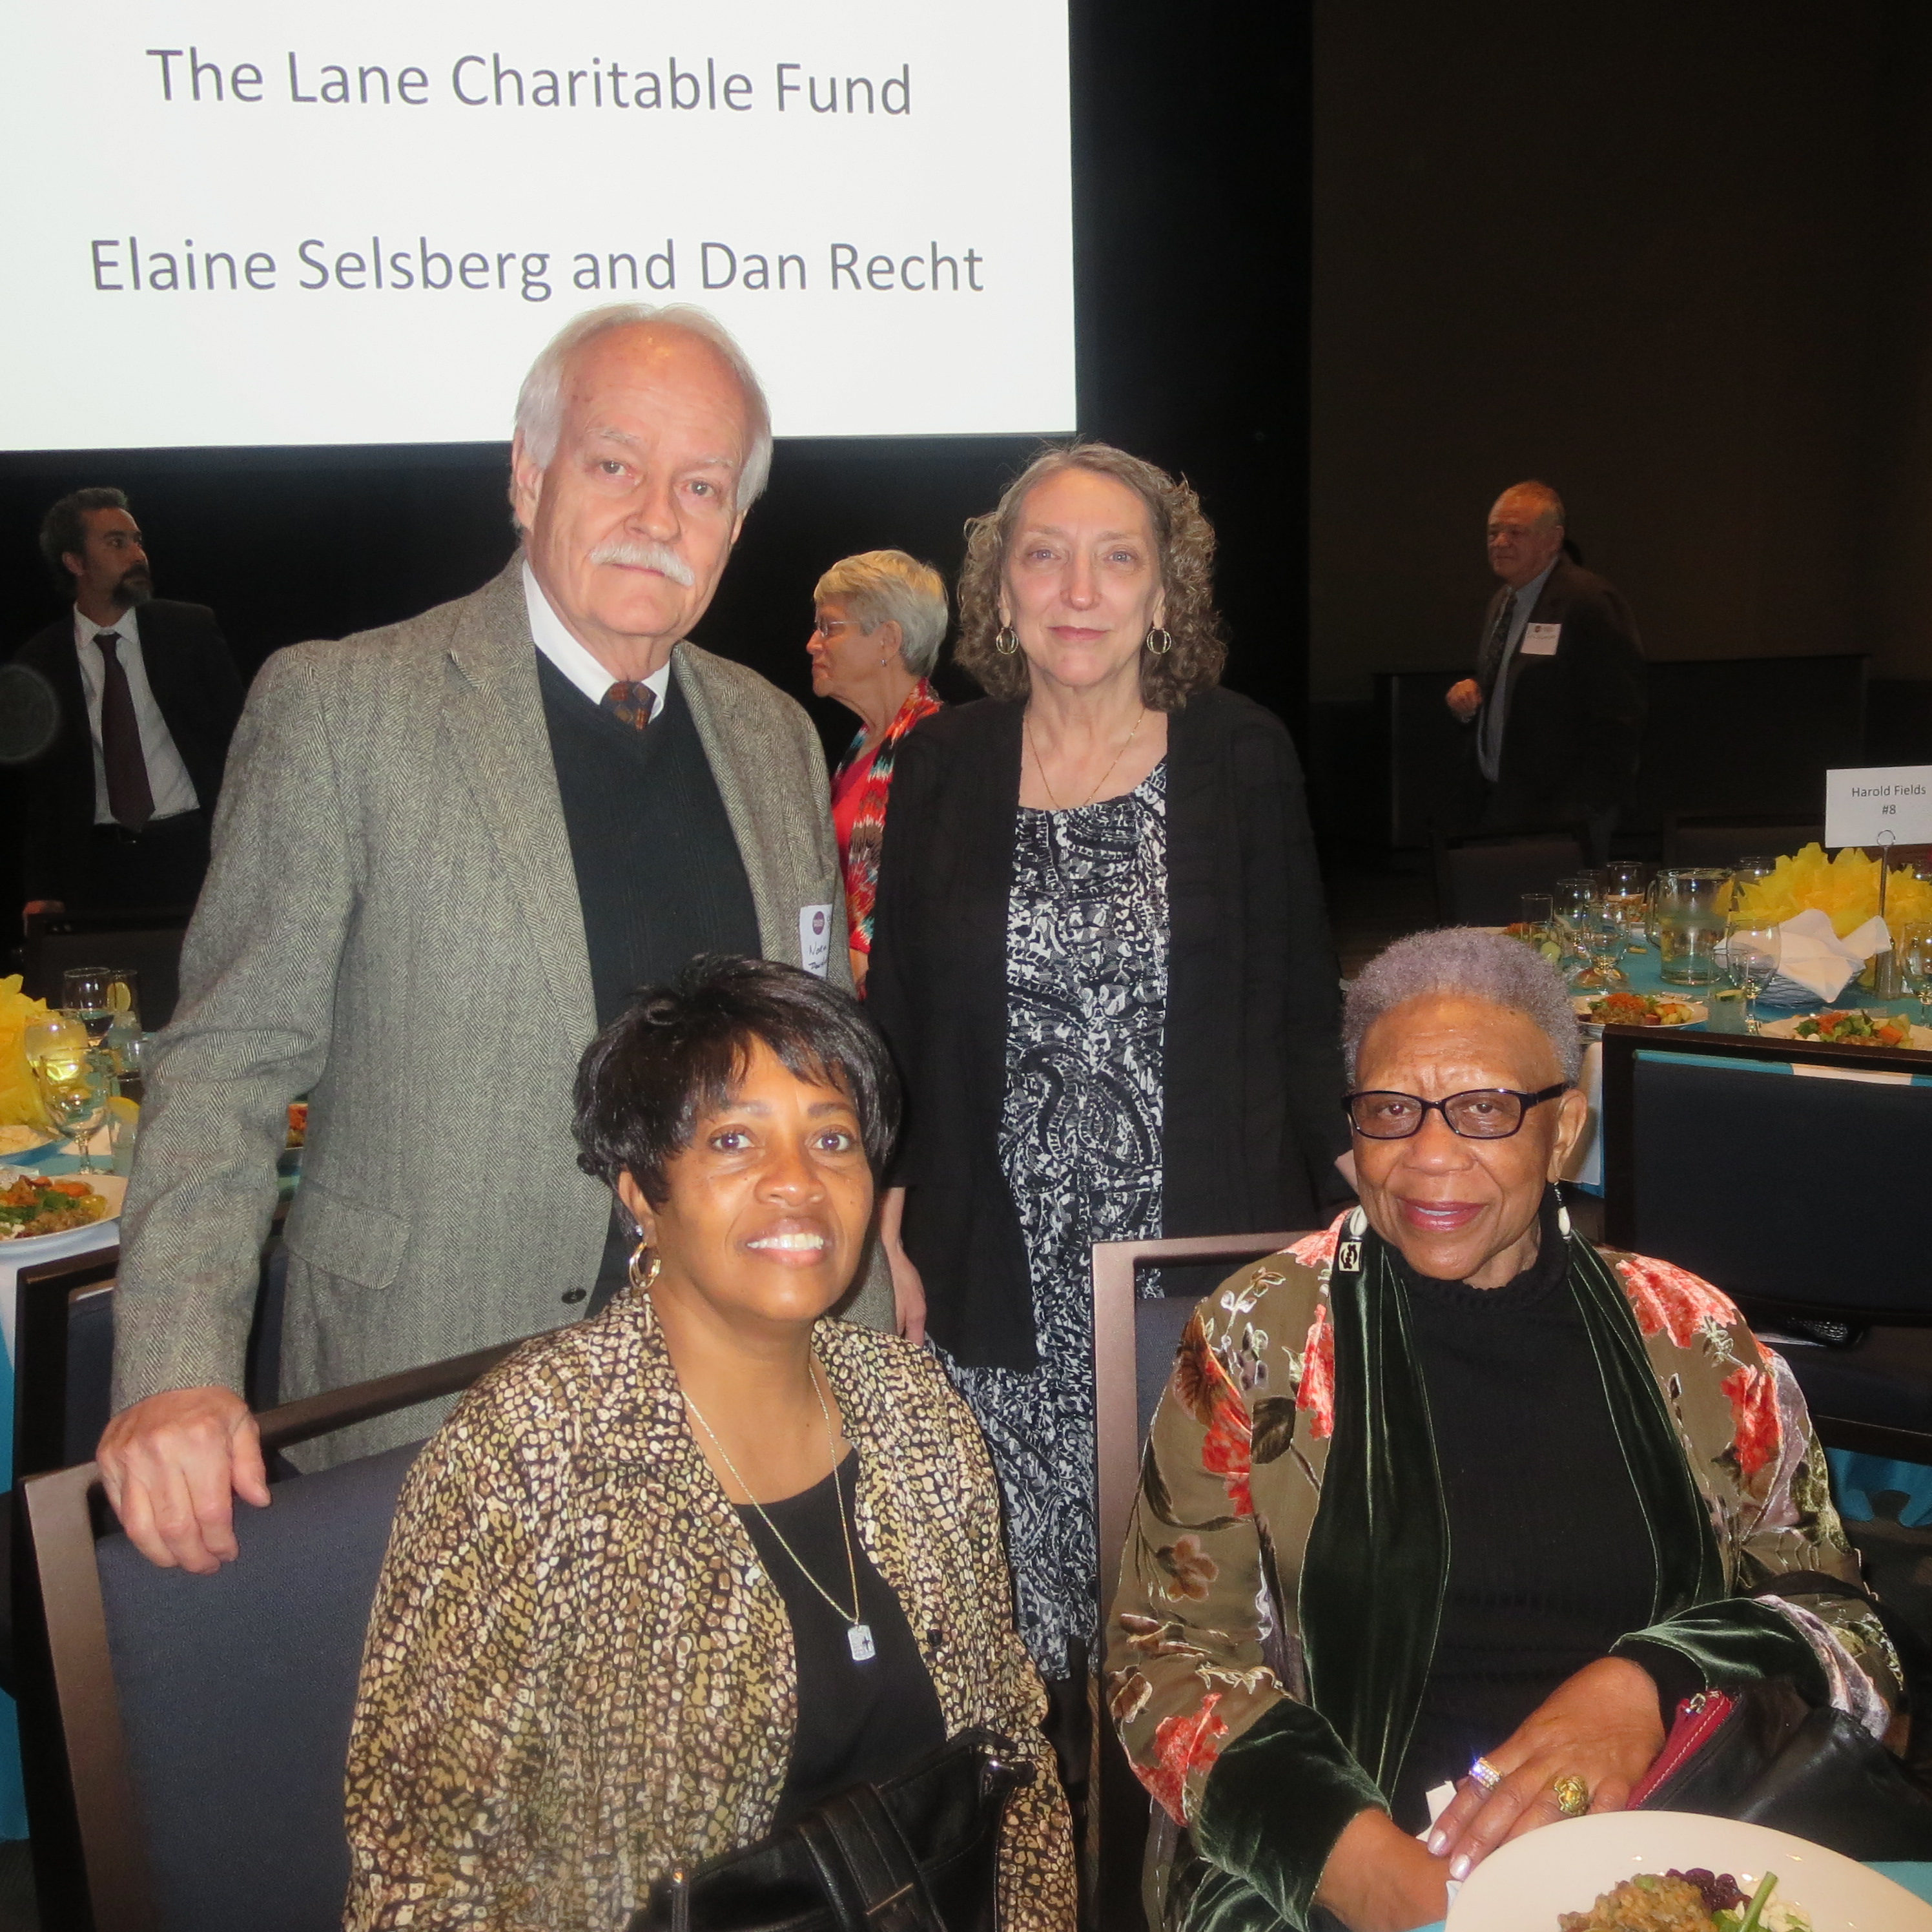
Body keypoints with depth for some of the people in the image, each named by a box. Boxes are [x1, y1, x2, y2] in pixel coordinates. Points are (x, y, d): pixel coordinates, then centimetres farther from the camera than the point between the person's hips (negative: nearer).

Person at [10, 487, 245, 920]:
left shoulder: (192, 629, 3)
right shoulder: (37, 663, 4)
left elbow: (235, 738, 5)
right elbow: (35, 786, 7)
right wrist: (42, 892, -1)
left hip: (191, 853, 0)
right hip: (96, 864, 0)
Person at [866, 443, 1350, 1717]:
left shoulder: (1244, 758, 2)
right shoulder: (942, 769, 6)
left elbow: (1304, 1012, 5)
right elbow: (897, 1024, 9)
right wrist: (891, 1241, 3)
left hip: (1207, 1263, -1)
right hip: (1006, 1279, 1)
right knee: (1028, 1605, 3)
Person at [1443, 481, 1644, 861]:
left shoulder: (1589, 601, -13)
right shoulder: (1503, 600, 14)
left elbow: (1618, 721, -17)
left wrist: (1579, 813, -18)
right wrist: (1467, 696, 2)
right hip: (1495, 804, 8)